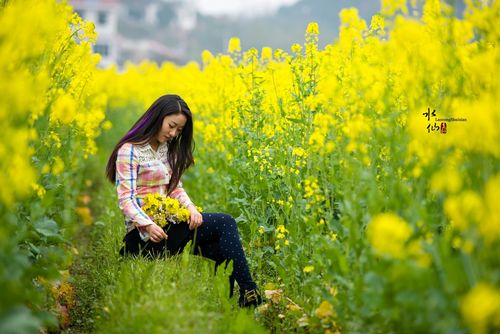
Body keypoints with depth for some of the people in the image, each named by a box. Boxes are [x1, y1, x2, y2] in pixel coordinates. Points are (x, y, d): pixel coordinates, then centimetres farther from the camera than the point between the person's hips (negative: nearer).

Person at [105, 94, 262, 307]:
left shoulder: (168, 150, 15)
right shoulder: (129, 151, -10)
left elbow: (175, 188, 12)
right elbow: (125, 199, -16)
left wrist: (191, 208, -9)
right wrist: (148, 225, -32)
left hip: (168, 223, 8)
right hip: (145, 232, -8)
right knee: (225, 223, -16)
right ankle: (250, 294, -14)